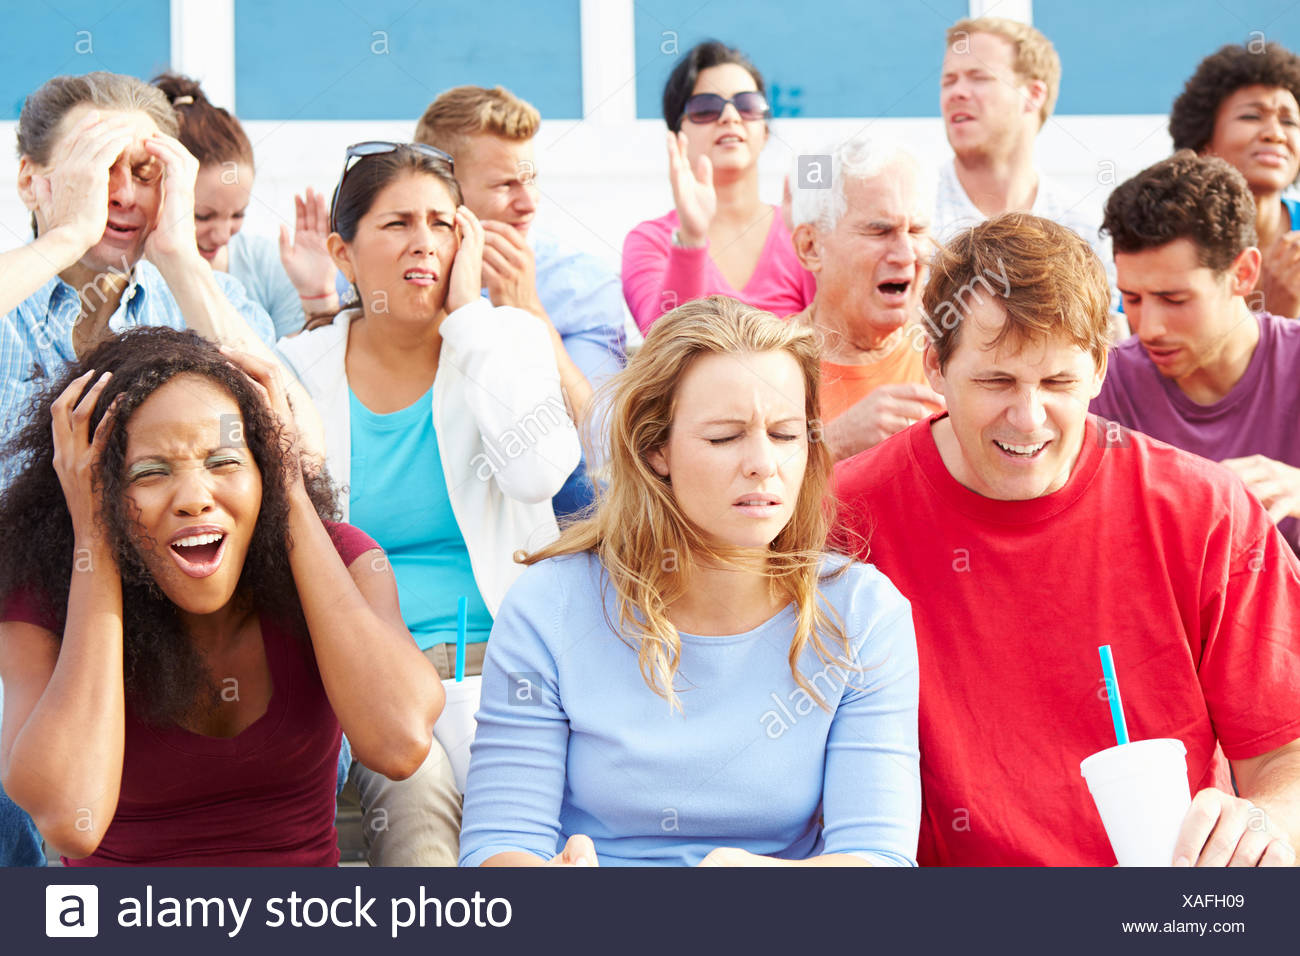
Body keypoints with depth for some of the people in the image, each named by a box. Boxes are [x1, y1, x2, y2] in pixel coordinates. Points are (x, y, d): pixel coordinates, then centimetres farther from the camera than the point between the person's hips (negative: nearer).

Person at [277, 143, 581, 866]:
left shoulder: (510, 340, 6)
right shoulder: (300, 368, 9)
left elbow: (537, 472, -15)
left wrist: (470, 311, -8)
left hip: (499, 649, 0)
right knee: (412, 785, -30)